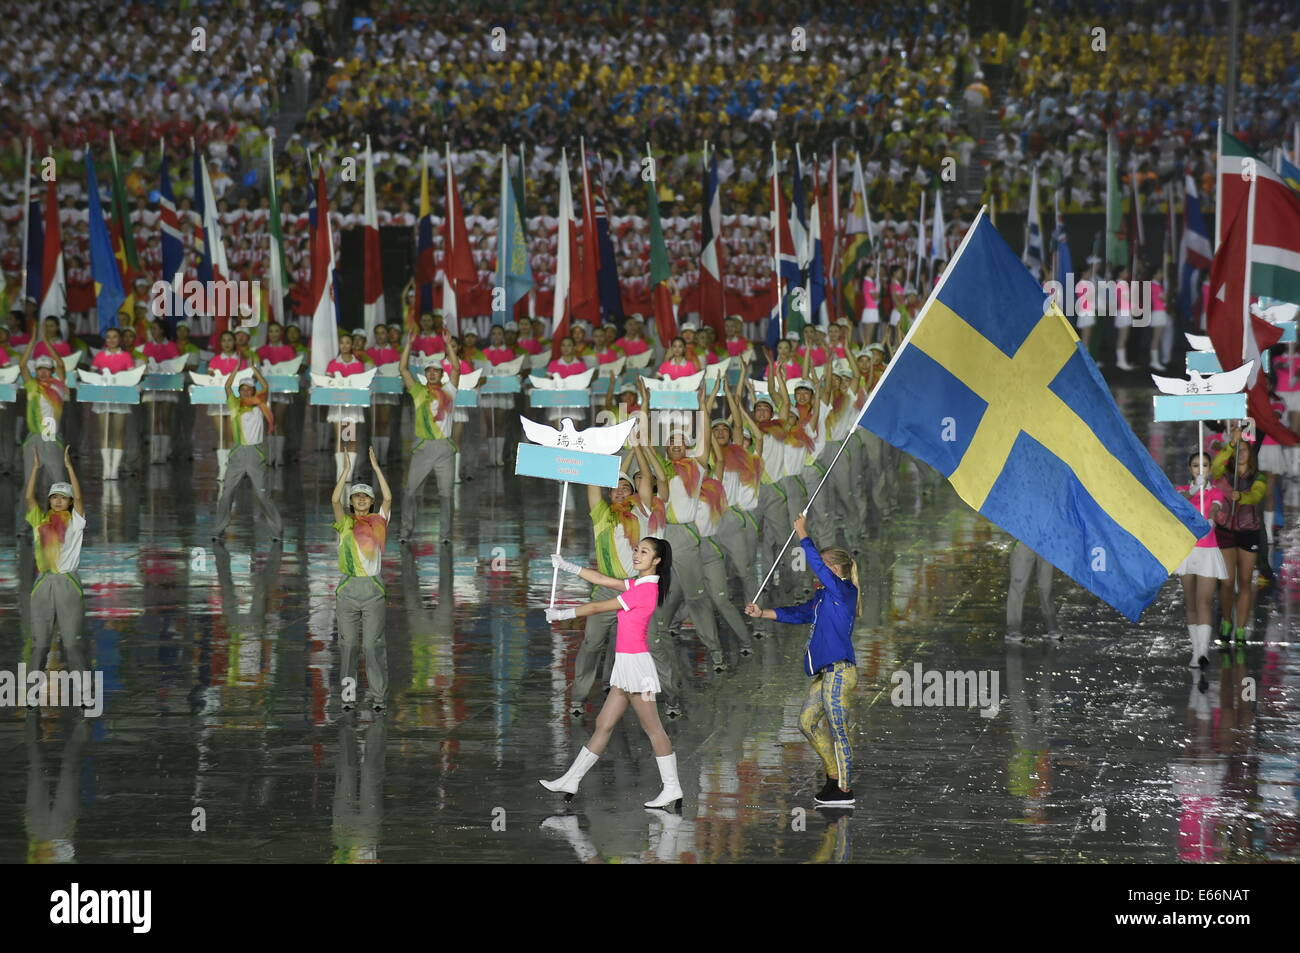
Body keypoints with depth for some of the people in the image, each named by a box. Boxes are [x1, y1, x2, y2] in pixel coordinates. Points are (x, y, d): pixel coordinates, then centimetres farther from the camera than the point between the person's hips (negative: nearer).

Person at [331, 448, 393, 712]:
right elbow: (335, 500, -5)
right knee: (348, 643, 1)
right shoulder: (345, 523, 9)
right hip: (348, 588, 1)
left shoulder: (378, 521, 9)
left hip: (373, 588, -1)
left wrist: (376, 467, 1)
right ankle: (348, 695, 4)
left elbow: (388, 498, -2)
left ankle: (378, 695, -2)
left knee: (374, 644, -3)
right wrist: (347, 470, -5)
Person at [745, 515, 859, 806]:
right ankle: (834, 774, 22)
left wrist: (803, 536, -13)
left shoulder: (844, 592, -9)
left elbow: (817, 564, -19)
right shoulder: (825, 597, 17)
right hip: (826, 672, 10)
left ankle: (844, 789, 0)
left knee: (838, 729, -5)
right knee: (807, 722, 14)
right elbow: (800, 614, 26)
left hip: (839, 670, -10)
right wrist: (762, 614, 21)